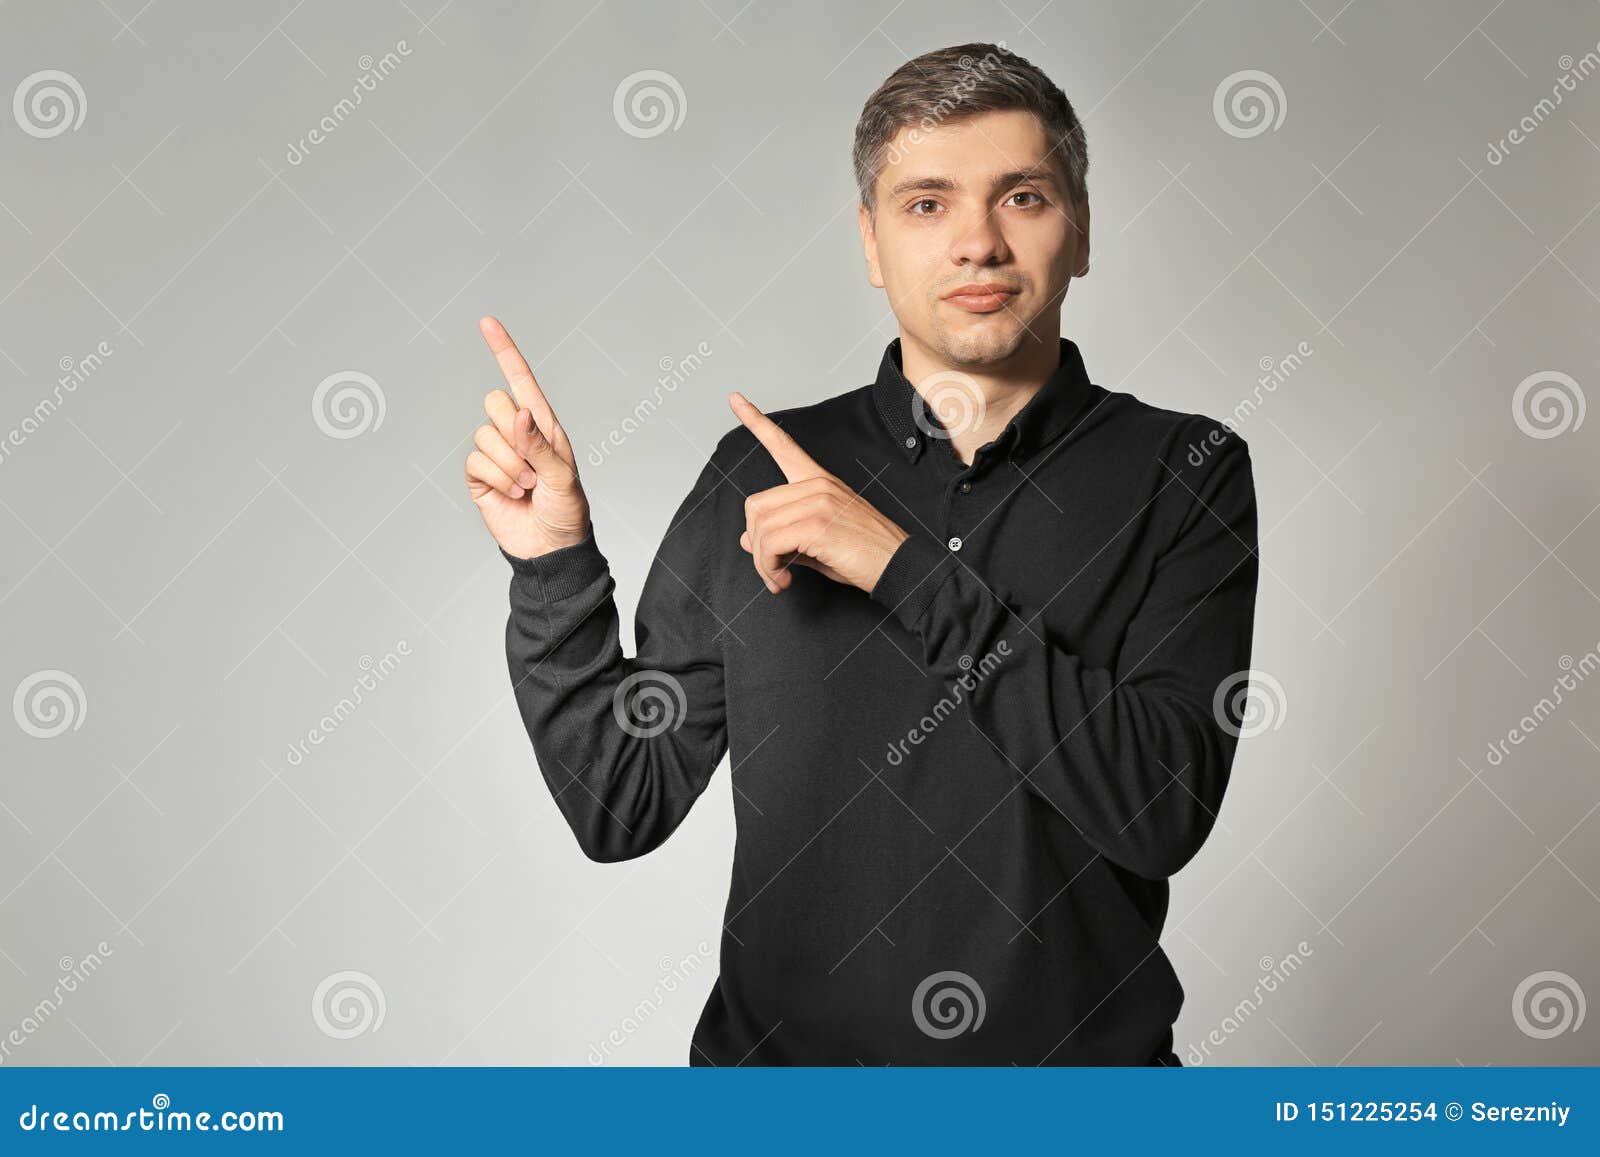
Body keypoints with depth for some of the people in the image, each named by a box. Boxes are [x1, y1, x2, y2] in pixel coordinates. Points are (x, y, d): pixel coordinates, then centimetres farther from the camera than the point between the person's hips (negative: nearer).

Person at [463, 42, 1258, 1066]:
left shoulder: (1183, 474, -8)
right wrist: (553, 563, -14)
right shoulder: (763, 471, -4)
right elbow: (624, 807, -1)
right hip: (777, 1061, 2)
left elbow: (1165, 810, -20)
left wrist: (904, 568, -23)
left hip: (1077, 1061, -1)